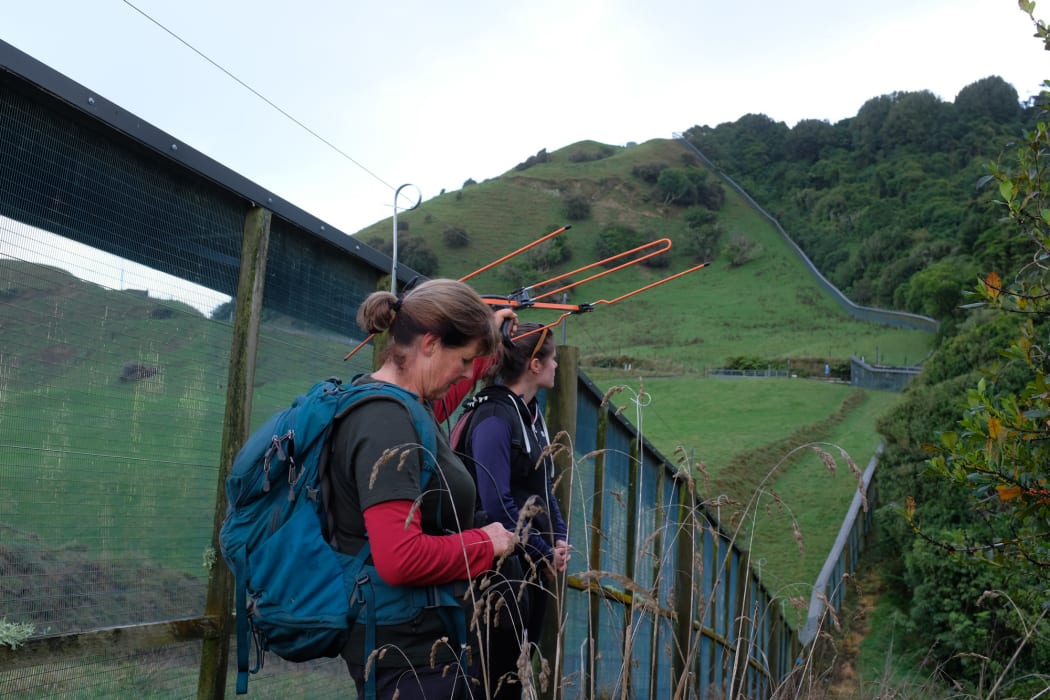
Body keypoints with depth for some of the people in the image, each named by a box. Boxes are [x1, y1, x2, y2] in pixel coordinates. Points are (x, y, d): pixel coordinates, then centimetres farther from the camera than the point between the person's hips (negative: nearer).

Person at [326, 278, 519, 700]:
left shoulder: (387, 402, 7)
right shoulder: (387, 421, -23)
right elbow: (400, 559, -31)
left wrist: (485, 334, 31)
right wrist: (485, 544, -16)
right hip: (409, 653, -10)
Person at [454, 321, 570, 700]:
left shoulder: (531, 412, 8)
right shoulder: (493, 417, -20)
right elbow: (497, 505, -24)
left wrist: (560, 540, 2)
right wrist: (545, 553, -14)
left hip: (536, 562, 9)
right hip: (504, 566, -8)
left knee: (522, 663, 17)